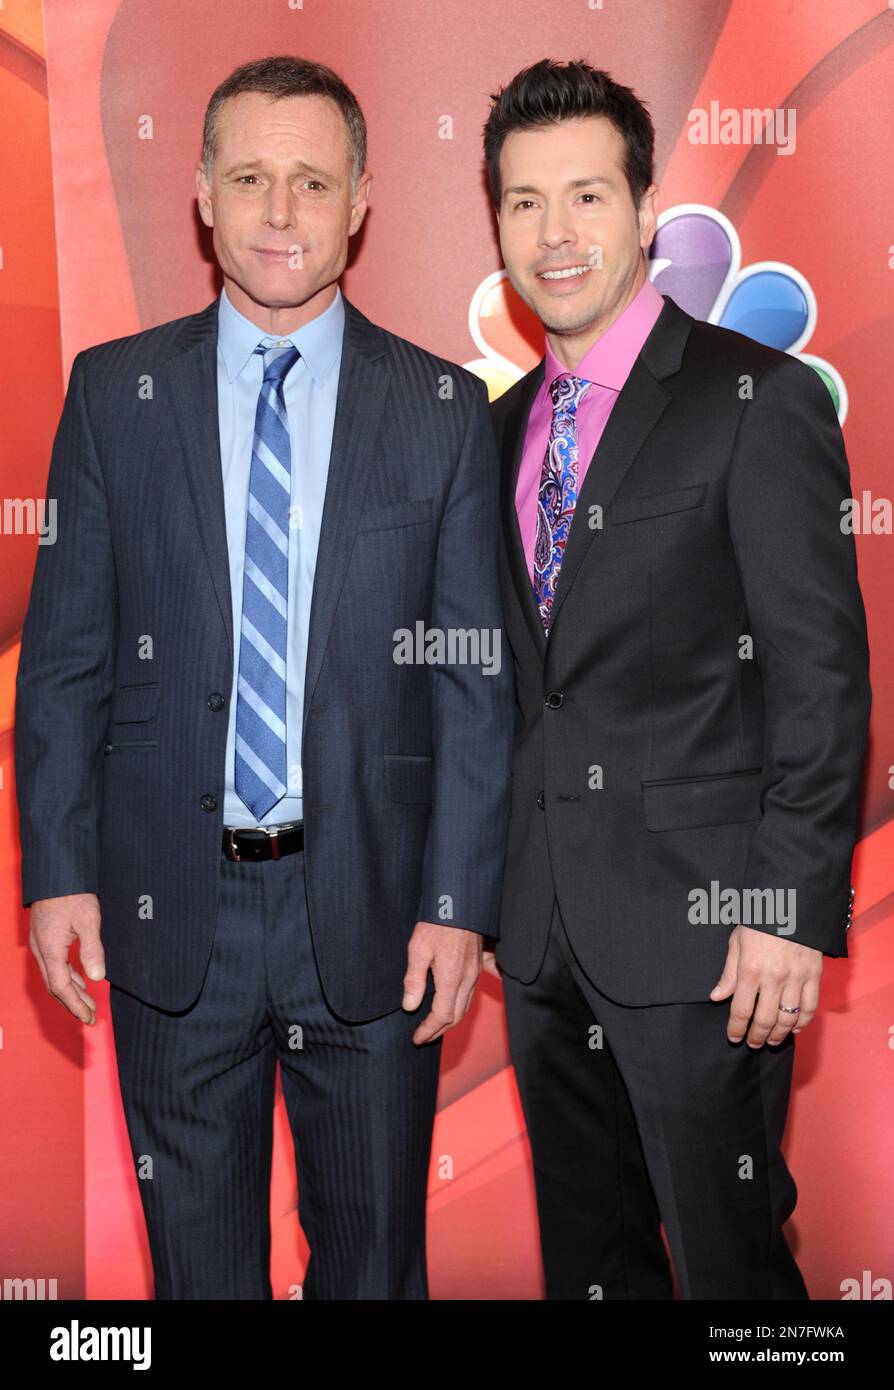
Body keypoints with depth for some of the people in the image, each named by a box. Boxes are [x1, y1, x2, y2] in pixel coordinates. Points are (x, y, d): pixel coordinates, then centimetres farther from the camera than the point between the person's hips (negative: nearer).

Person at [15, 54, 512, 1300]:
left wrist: (459, 902, -7)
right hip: (171, 909, 1)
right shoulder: (114, 392, 2)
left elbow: (475, 678, -2)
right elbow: (64, 653, 2)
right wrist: (56, 871, -3)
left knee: (375, 1243, 17)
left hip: (371, 908, 0)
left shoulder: (444, 410, -1)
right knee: (195, 1246, 18)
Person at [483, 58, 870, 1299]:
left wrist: (792, 910, -17)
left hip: (697, 925, -6)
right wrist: (494, 890, 13)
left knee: (728, 1259, 5)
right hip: (545, 929, 7)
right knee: (587, 1255, 19)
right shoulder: (510, 423, 12)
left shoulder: (760, 401, -8)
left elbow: (822, 674, -12)